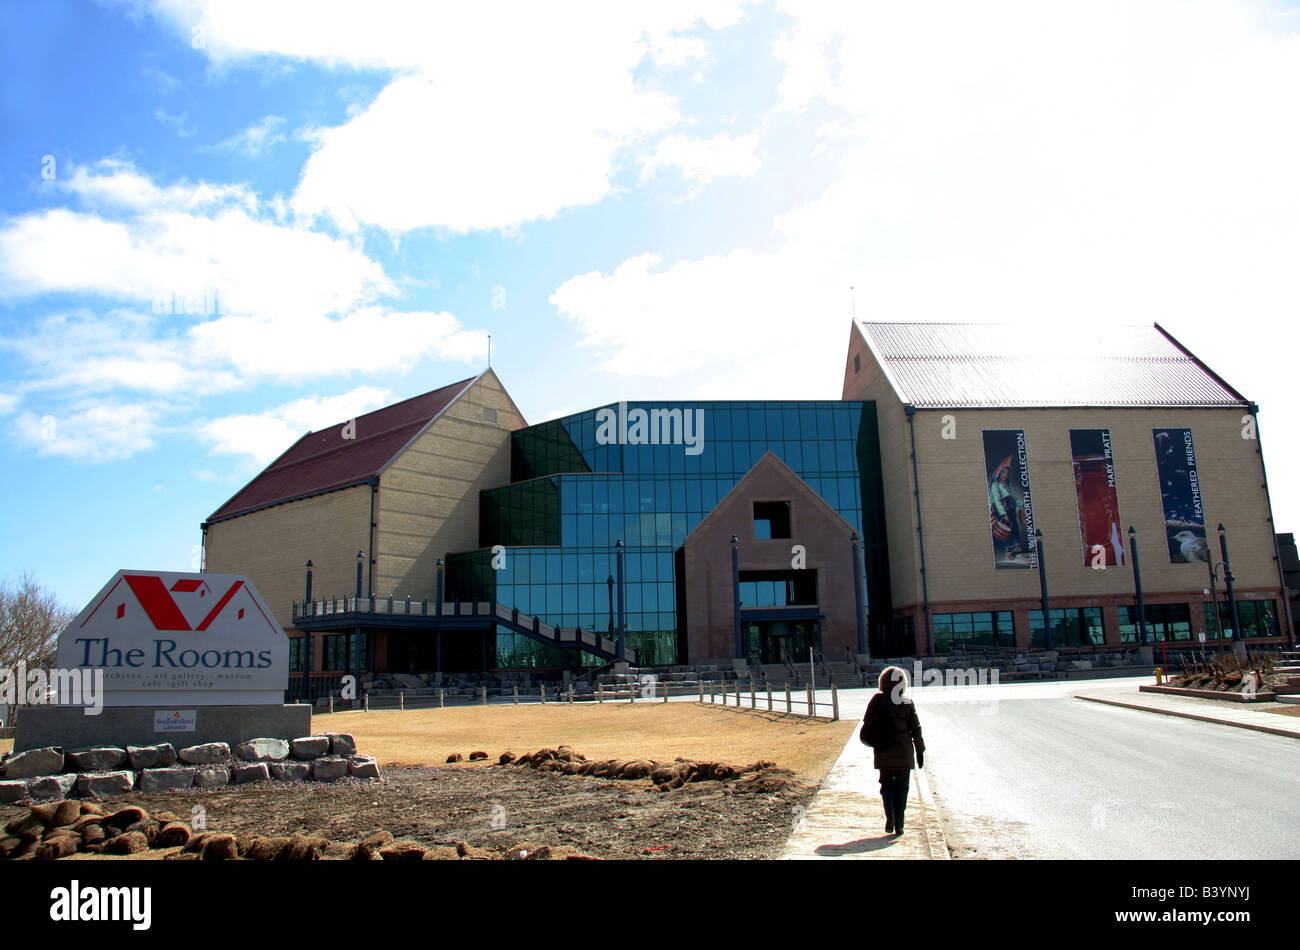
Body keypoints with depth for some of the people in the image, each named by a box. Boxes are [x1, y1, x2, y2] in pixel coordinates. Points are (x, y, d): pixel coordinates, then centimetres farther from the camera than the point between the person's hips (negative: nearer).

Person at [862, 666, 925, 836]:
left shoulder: (877, 700, -4)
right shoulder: (908, 702, -2)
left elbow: (867, 724, -3)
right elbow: (916, 729, 1)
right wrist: (920, 752, 8)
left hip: (883, 752, 0)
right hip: (904, 753, 0)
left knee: (886, 785, 14)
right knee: (901, 788, 9)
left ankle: (890, 816, -6)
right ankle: (899, 825, 7)